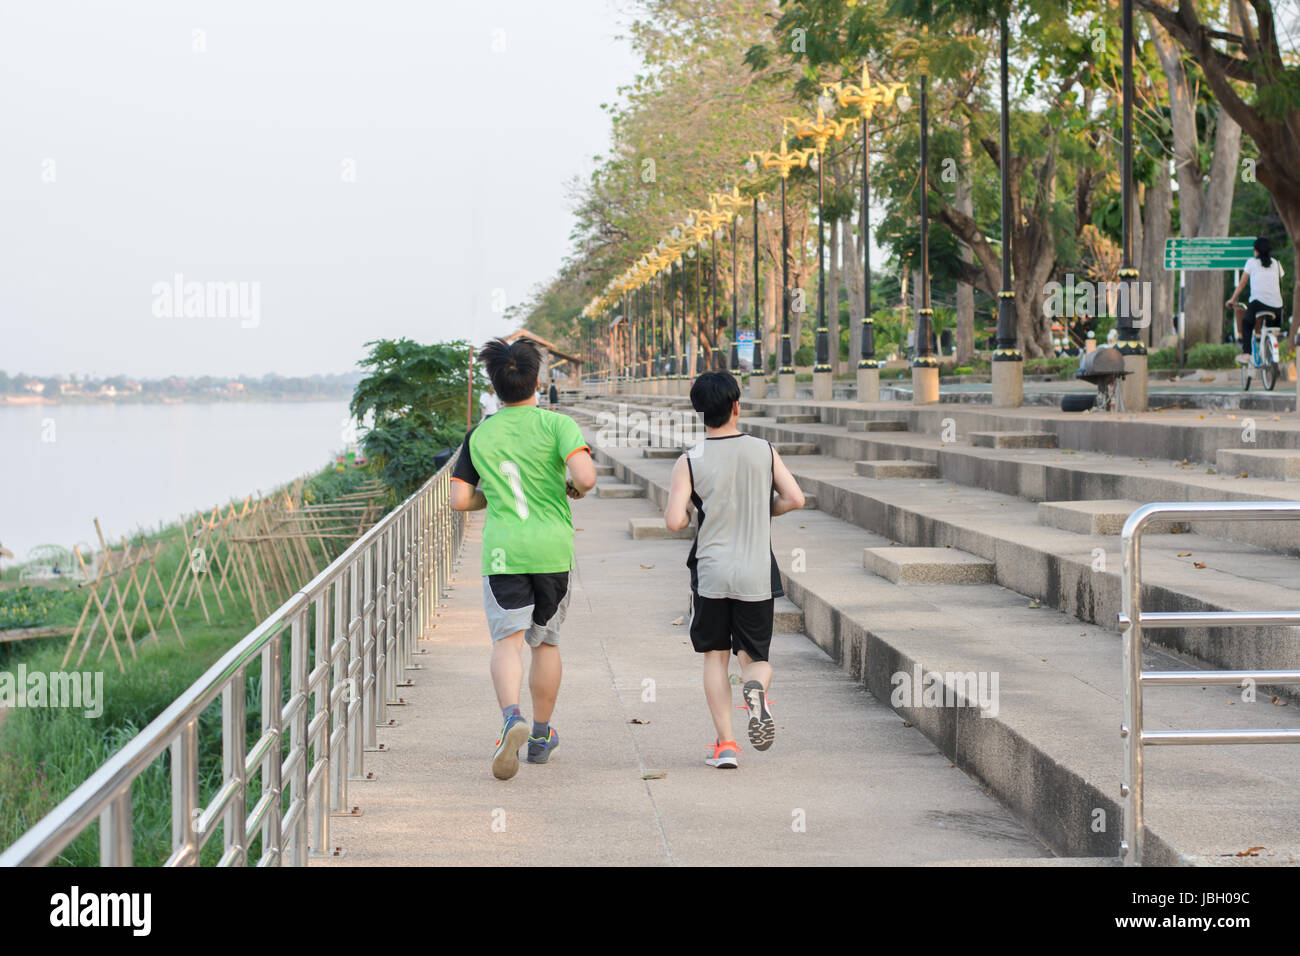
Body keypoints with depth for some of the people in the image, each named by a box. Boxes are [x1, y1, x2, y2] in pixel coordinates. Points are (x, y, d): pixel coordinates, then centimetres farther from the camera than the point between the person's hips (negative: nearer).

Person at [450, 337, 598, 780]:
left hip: (502, 550, 0)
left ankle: (512, 717, -34)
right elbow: (585, 476, -17)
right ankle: (541, 735, 25)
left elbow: (459, 499, 4)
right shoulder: (557, 425, -3)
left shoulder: (479, 435, 5)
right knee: (546, 642, 15)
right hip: (552, 546, 0)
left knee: (507, 641, -7)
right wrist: (576, 488, 5)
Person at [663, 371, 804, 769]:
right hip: (756, 575, 1)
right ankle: (756, 690, -25)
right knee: (755, 657, 12)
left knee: (715, 656, 13)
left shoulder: (689, 462, -7)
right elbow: (795, 499, -4)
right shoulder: (764, 451, -1)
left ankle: (725, 743, 4)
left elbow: (674, 521, -13)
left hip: (710, 573, -1)